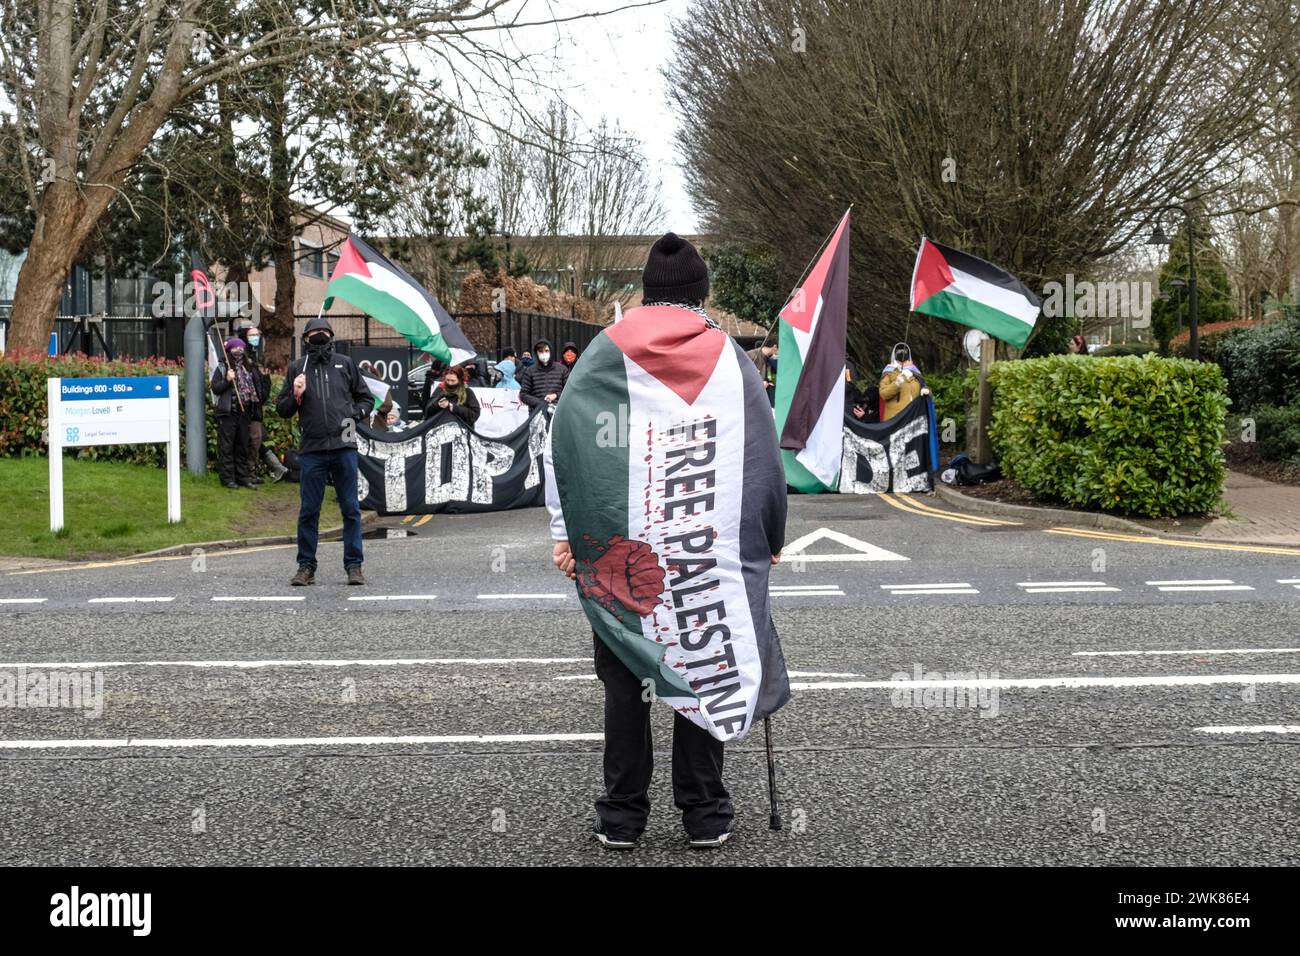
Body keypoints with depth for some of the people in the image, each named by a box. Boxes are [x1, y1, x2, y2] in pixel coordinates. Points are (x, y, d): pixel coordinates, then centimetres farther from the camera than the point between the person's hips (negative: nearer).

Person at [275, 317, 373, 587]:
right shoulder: (296, 368, 10)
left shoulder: (345, 364, 11)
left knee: (351, 509, 2)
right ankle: (306, 566, 12)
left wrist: (355, 415, -2)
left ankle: (354, 565, 8)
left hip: (344, 446, 0)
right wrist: (295, 396, -7)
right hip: (311, 450, 0)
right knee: (308, 511, 4)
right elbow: (282, 410, 12)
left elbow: (366, 398, 17)